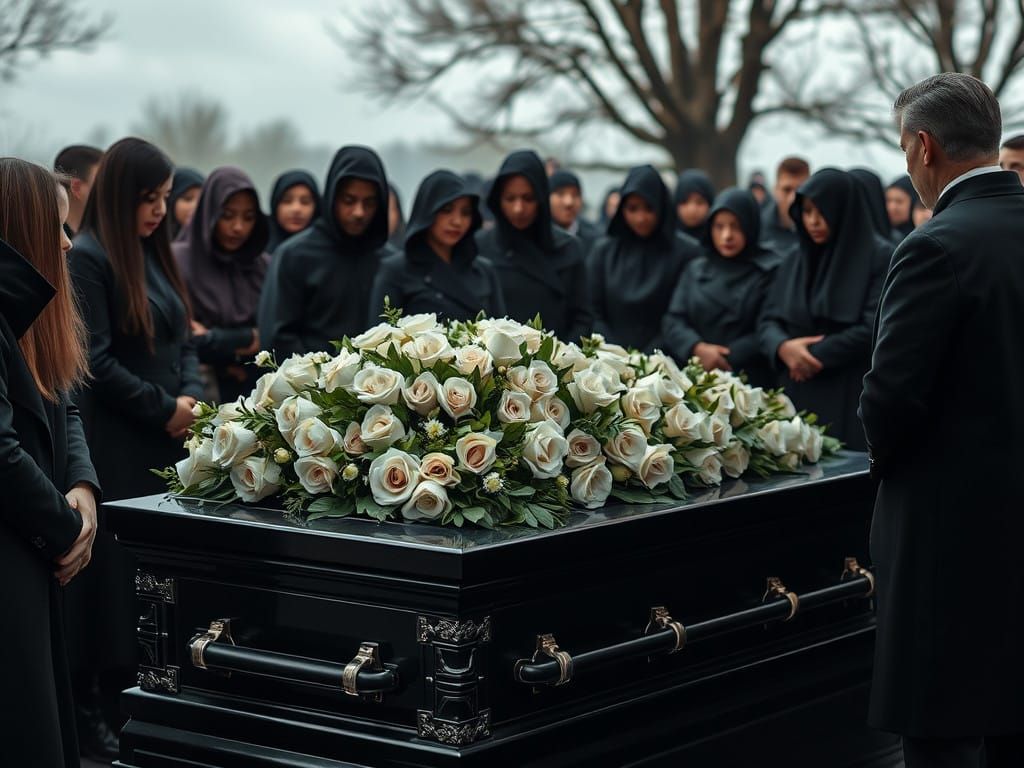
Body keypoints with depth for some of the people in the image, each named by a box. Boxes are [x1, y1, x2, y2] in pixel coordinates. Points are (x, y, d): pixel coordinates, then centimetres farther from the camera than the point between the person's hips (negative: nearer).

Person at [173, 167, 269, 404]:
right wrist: (247, 339, -5)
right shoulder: (178, 261, -6)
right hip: (199, 396, -4)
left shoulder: (264, 266, 8)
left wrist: (214, 341, -8)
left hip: (254, 396, 4)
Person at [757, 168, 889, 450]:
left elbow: (874, 328, -12)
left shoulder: (881, 257, -3)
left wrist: (817, 355, -10)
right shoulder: (796, 261, 15)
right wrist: (783, 347, -11)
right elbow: (768, 320, 10)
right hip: (799, 397, 5)